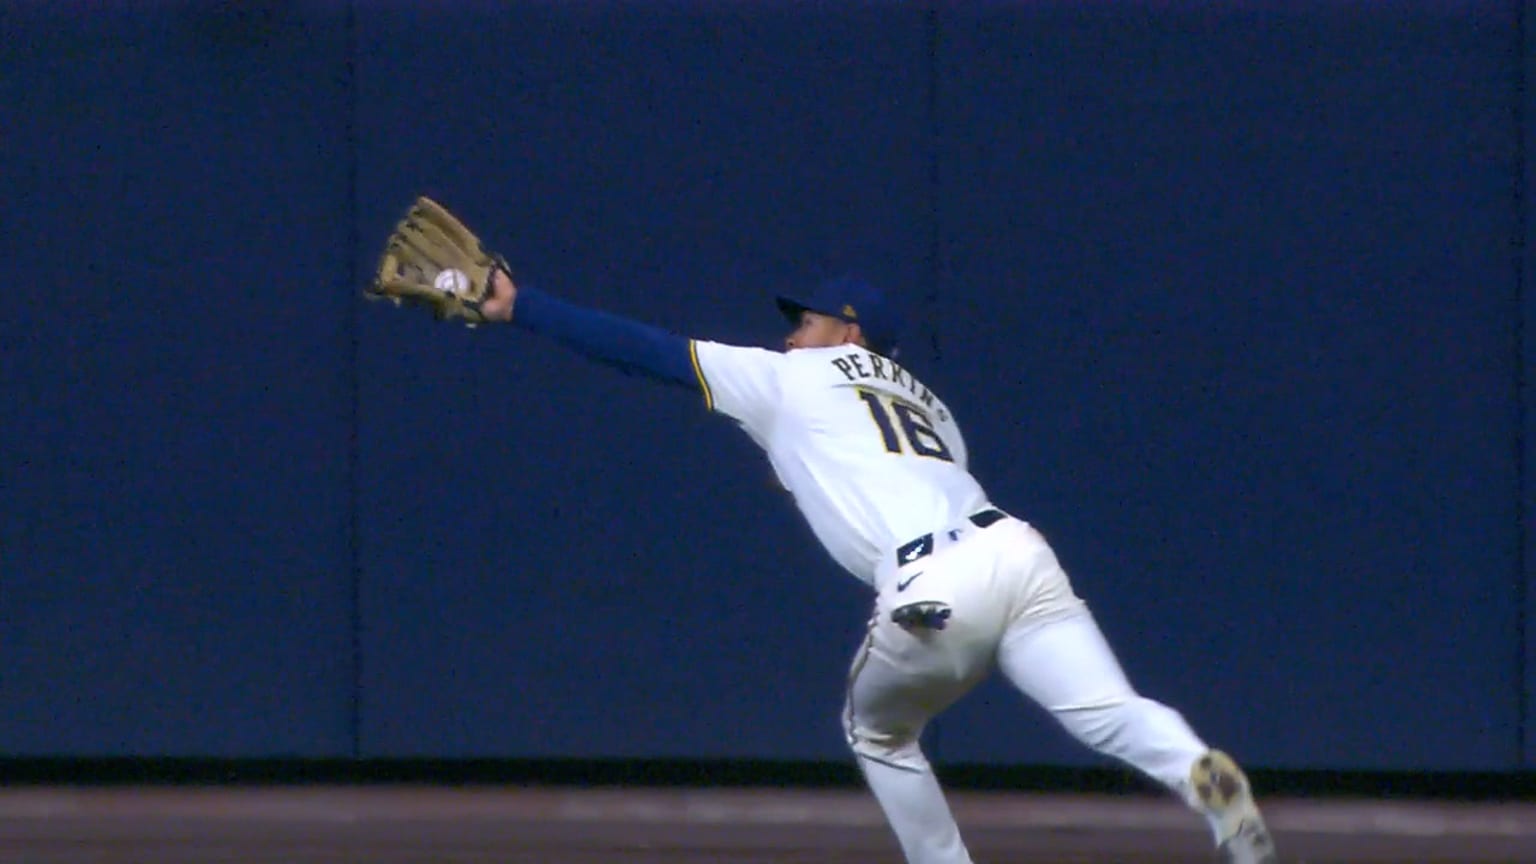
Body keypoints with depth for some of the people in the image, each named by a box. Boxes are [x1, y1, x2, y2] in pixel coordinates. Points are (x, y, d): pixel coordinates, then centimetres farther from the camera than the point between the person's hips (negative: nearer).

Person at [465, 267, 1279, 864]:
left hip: (933, 587, -4)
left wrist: (516, 306, 25)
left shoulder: (789, 378, 19)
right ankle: (1198, 773, -46)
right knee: (1112, 713, -12)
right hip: (1020, 553, 4)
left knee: (875, 729, 23)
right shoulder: (923, 400, 35)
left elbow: (640, 347, 20)